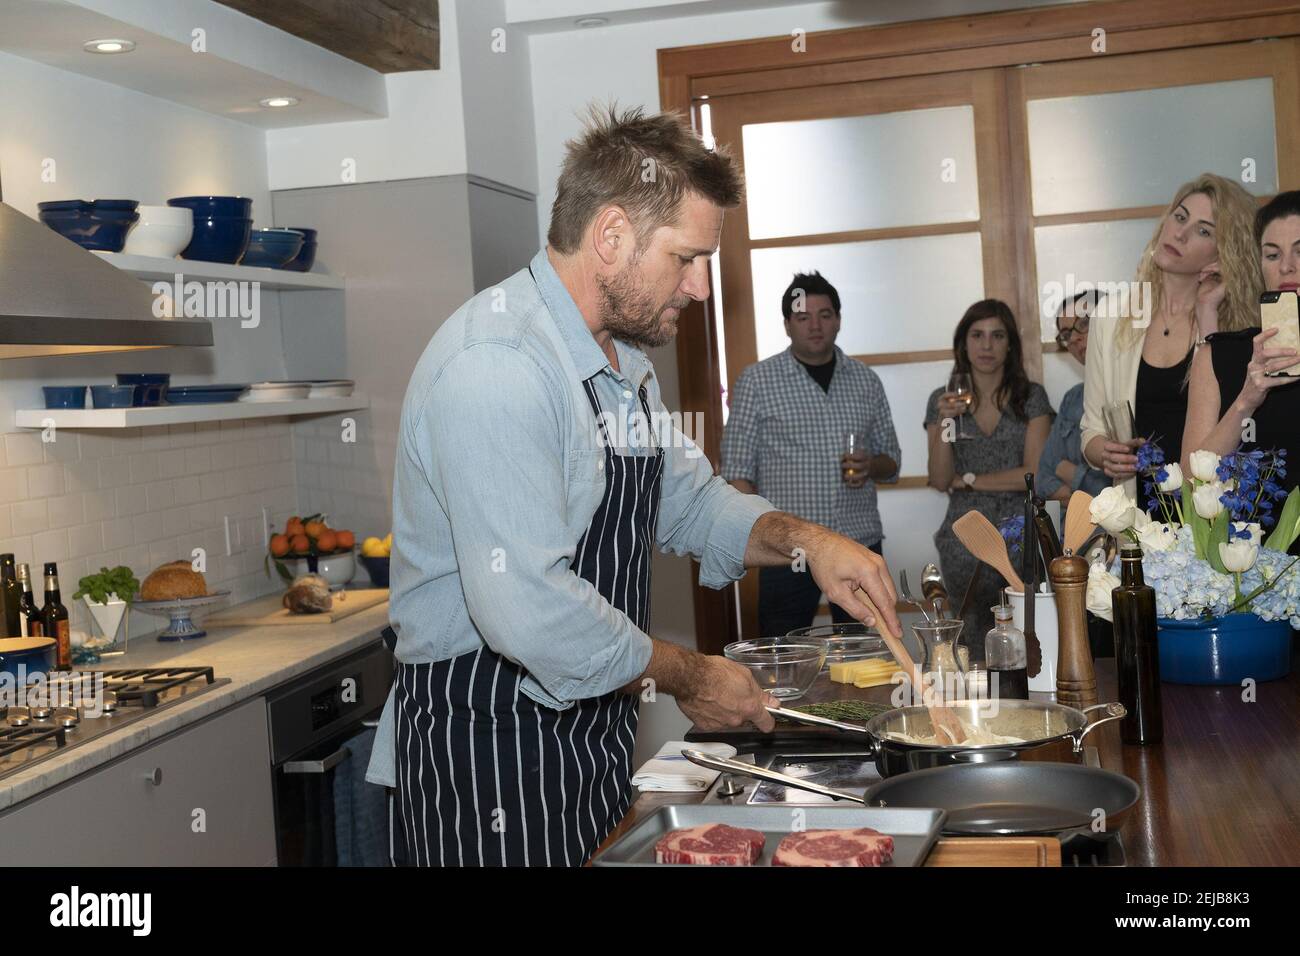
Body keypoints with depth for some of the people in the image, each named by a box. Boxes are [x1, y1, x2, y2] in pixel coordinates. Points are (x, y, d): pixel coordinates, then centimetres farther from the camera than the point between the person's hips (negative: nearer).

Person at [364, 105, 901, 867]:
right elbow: (526, 608, -31)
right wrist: (686, 677, -16)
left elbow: (690, 501, 20)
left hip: (593, 740, 9)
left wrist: (802, 540, 0)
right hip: (488, 757, -9)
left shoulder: (625, 362, 11)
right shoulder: (497, 364, -24)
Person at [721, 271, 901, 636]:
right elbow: (738, 468, -1)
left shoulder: (866, 381, 10)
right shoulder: (756, 381, 0)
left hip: (860, 542, 3)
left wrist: (871, 465, -7)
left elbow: (891, 463, 17)